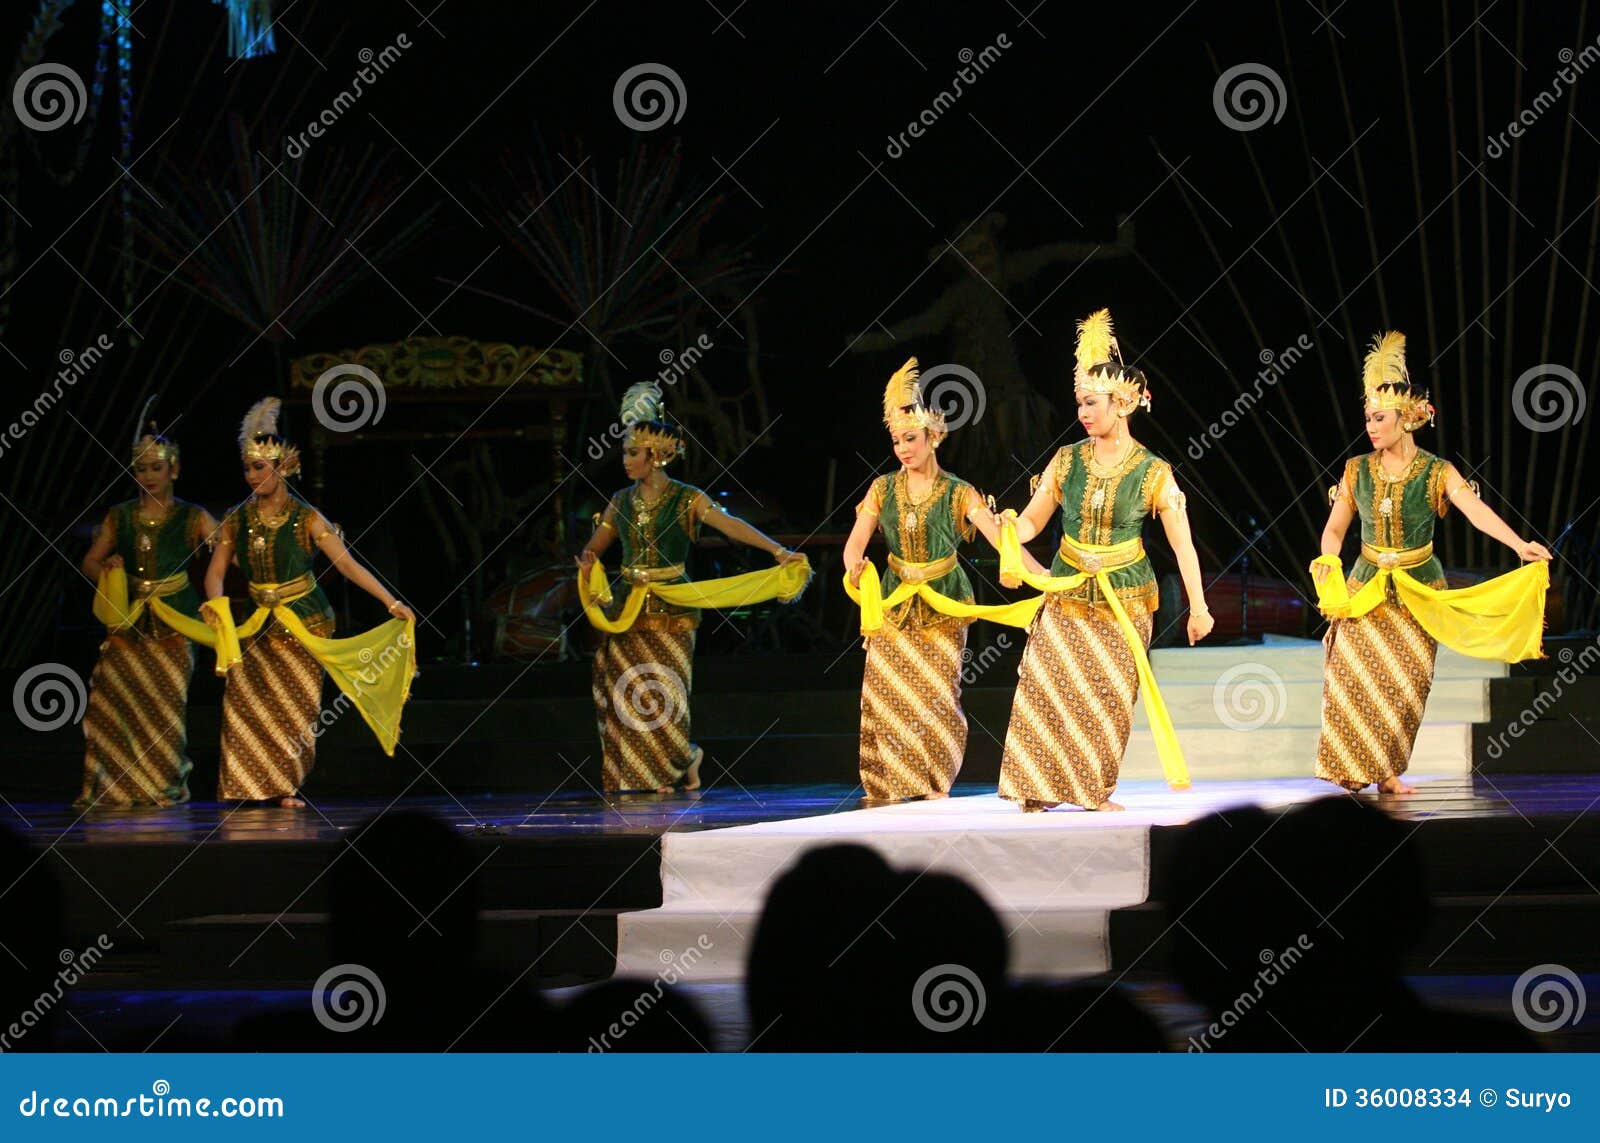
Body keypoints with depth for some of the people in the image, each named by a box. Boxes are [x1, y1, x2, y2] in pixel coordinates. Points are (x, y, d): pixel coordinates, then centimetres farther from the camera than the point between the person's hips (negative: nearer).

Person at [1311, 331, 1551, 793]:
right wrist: (1328, 561, -13)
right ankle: (1355, 767, 0)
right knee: (1354, 674, -9)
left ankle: (1386, 770, 6)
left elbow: (1476, 510, -23)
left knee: (1405, 681, -3)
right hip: (1365, 588, 1)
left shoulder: (1437, 473, -8)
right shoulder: (1357, 470, 0)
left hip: (1417, 590, -1)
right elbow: (1335, 529, 7)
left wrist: (1519, 544, -39)